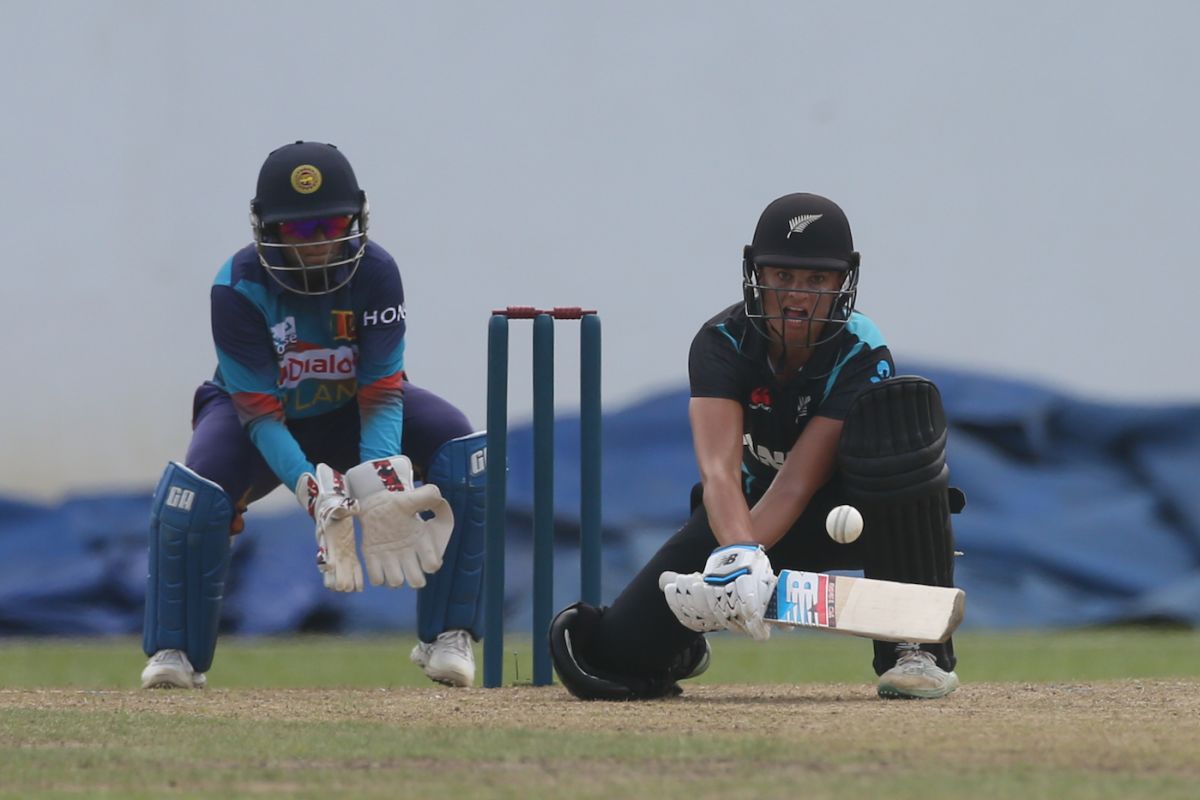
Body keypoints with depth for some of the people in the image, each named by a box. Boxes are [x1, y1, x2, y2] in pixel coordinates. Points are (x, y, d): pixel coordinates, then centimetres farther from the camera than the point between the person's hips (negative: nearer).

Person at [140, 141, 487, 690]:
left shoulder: (375, 273, -22)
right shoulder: (238, 288, -27)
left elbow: (382, 395, -24)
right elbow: (260, 414, -29)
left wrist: (381, 483, -43)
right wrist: (315, 492, -45)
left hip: (351, 412, 2)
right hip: (257, 414, -2)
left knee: (462, 453, -24)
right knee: (194, 491, -33)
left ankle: (446, 636, -13)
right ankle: (175, 650, -10)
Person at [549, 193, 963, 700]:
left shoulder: (863, 358, -25)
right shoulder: (722, 343, -21)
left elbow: (798, 484, -33)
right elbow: (719, 470, -36)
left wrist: (729, 567, -46)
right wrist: (737, 553, -56)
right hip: (751, 509, 2)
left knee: (903, 424, -36)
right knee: (628, 649, -15)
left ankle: (919, 645, -25)